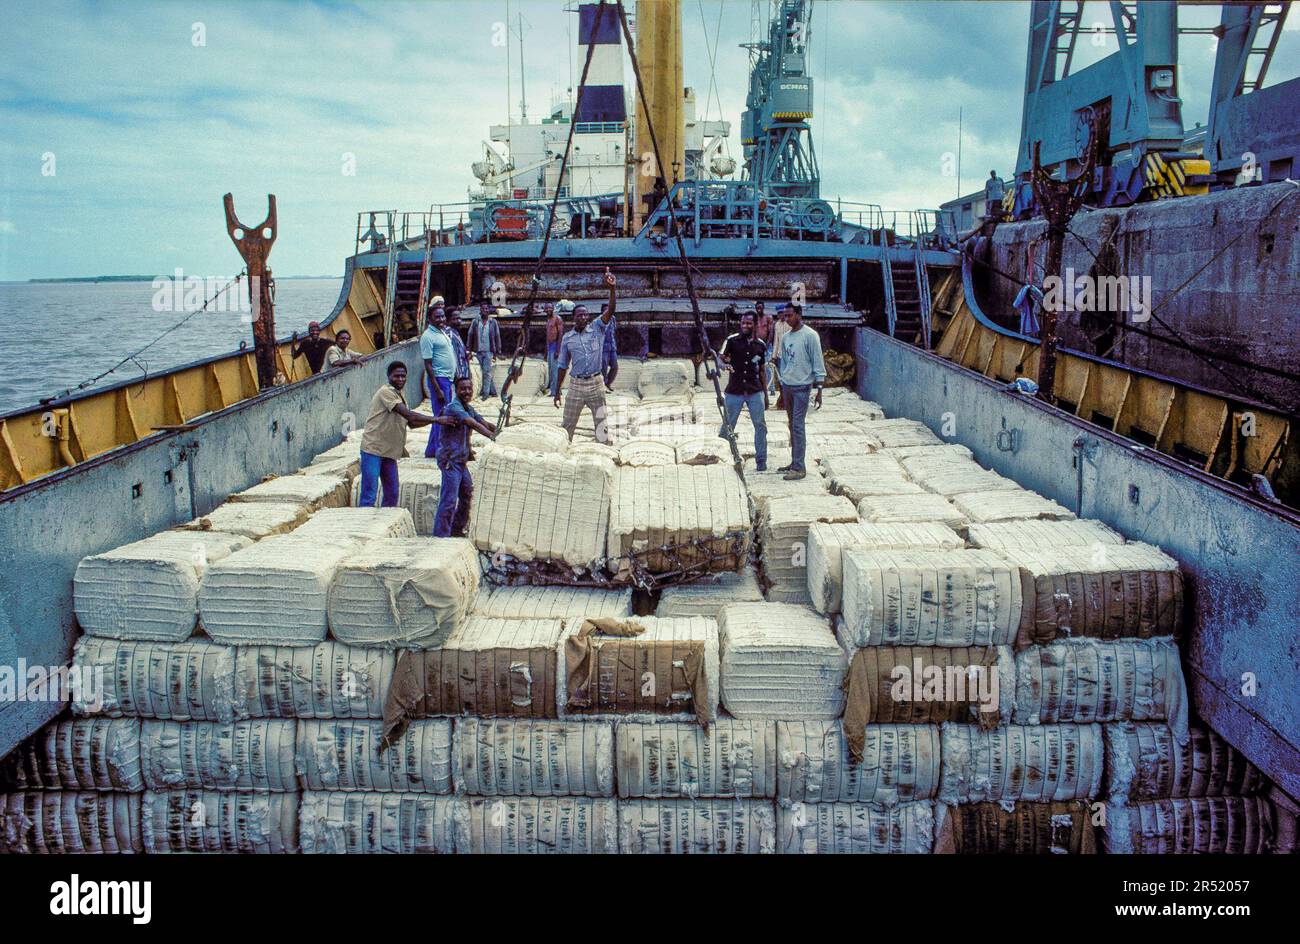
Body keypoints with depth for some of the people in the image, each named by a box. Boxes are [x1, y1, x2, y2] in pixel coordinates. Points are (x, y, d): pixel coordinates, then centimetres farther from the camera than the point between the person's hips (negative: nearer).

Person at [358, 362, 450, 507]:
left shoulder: (399, 395, 17)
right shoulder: (386, 392, -13)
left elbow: (411, 422, 18)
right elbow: (408, 414, -24)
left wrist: (434, 421, 5)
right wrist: (436, 419, -22)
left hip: (389, 452, 9)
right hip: (373, 448, -9)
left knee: (392, 495, 12)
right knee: (369, 495, -10)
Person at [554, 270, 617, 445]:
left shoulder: (597, 328, 1)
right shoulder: (567, 338, 4)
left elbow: (610, 310, -15)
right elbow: (563, 366, 9)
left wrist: (612, 288, -30)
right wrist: (557, 391, 9)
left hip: (596, 383, -1)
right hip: (577, 385, 1)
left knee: (601, 423, 6)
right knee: (567, 425, 6)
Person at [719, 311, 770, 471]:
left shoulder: (760, 345, 7)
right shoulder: (732, 341, -1)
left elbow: (762, 371, 13)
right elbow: (721, 358, -10)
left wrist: (765, 395, 12)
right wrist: (724, 362, -35)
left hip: (755, 392, 2)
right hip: (734, 391, -2)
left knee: (760, 426, -1)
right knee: (727, 427, 3)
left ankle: (761, 461, 8)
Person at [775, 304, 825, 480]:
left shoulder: (810, 335, -10)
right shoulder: (786, 337, 11)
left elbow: (818, 363, -11)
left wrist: (819, 390, -13)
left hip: (802, 387, -7)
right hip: (787, 386, 7)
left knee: (798, 426, -9)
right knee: (792, 425, 11)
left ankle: (799, 468, -7)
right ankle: (794, 463, 19)